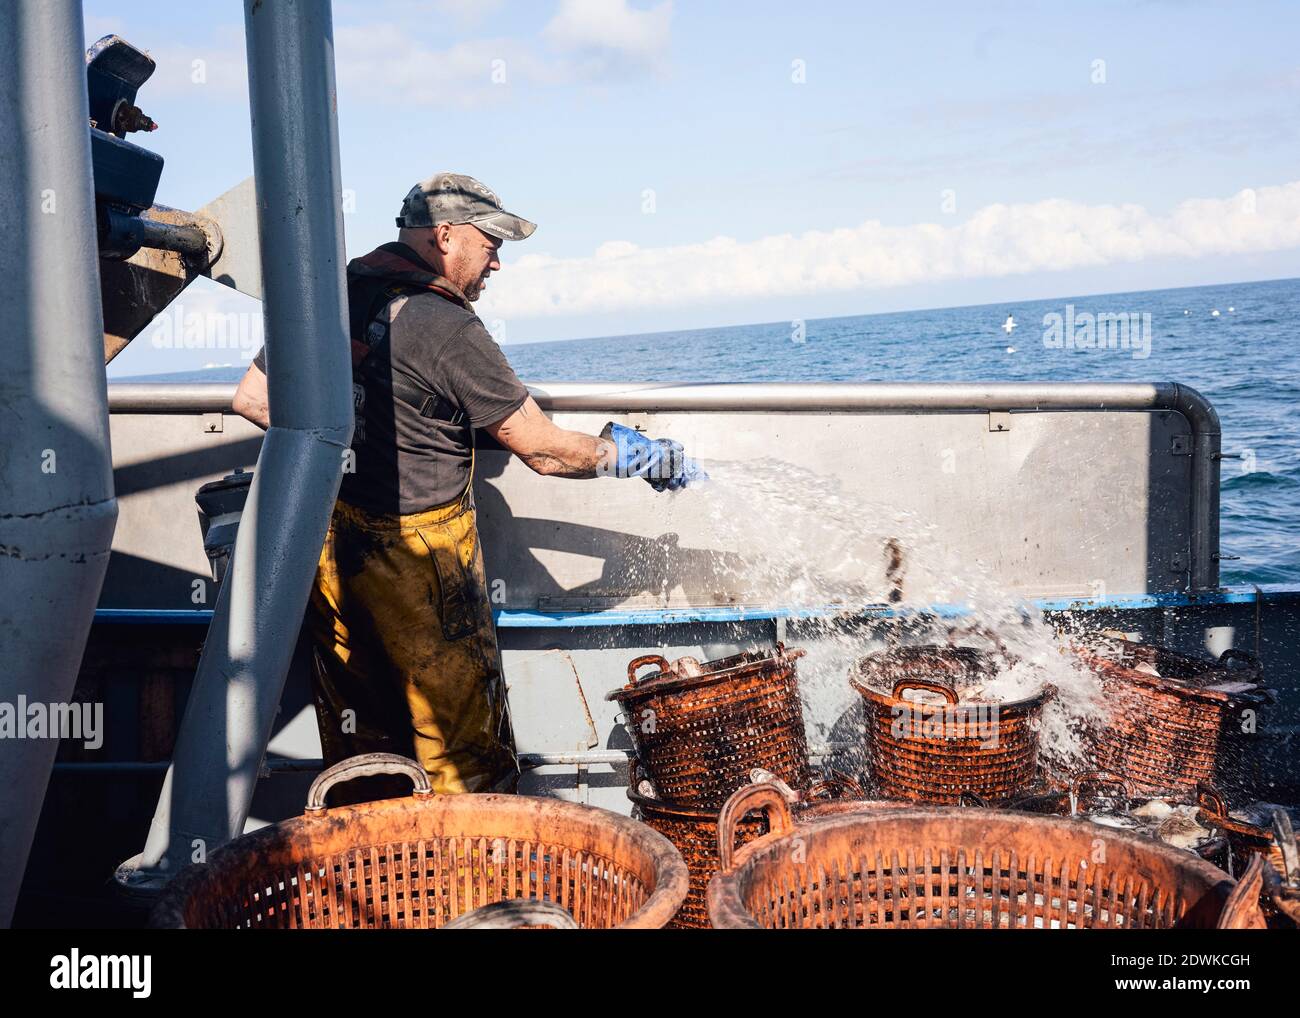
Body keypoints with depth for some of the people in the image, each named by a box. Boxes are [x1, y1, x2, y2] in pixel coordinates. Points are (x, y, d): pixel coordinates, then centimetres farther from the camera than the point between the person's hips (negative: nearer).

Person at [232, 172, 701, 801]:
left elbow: (252, 399, 13)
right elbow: (545, 451, -12)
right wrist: (643, 456, 1)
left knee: (357, 735, 18)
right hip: (417, 555, -7)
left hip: (329, 543, 8)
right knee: (464, 753, 6)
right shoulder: (447, 328, -16)